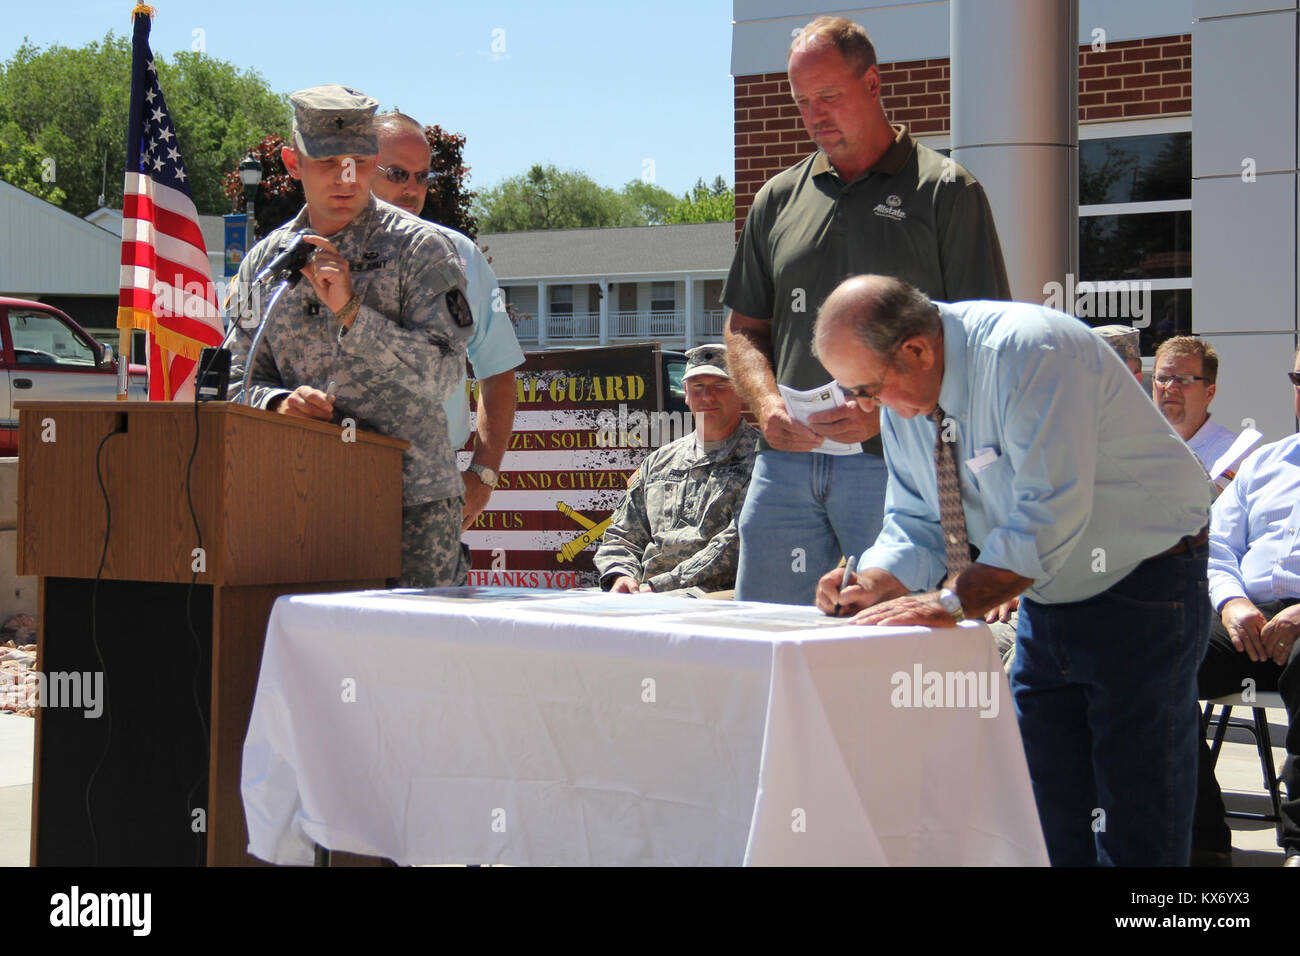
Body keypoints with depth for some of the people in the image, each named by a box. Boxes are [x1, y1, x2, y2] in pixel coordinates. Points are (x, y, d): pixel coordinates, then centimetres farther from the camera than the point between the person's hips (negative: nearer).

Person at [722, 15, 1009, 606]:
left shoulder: (945, 191, 2)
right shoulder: (779, 199, 17)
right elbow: (744, 327, 21)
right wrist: (768, 404, 0)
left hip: (894, 459, -4)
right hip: (787, 459, 5)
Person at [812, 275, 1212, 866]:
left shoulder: (1028, 353, -27)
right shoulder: (901, 396, -2)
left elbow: (1051, 514, -33)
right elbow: (916, 522, 5)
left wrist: (953, 602, -34)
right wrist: (877, 583, -15)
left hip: (1141, 589, -8)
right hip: (1048, 595, 8)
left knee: (1136, 821, -7)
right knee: (1046, 817, 8)